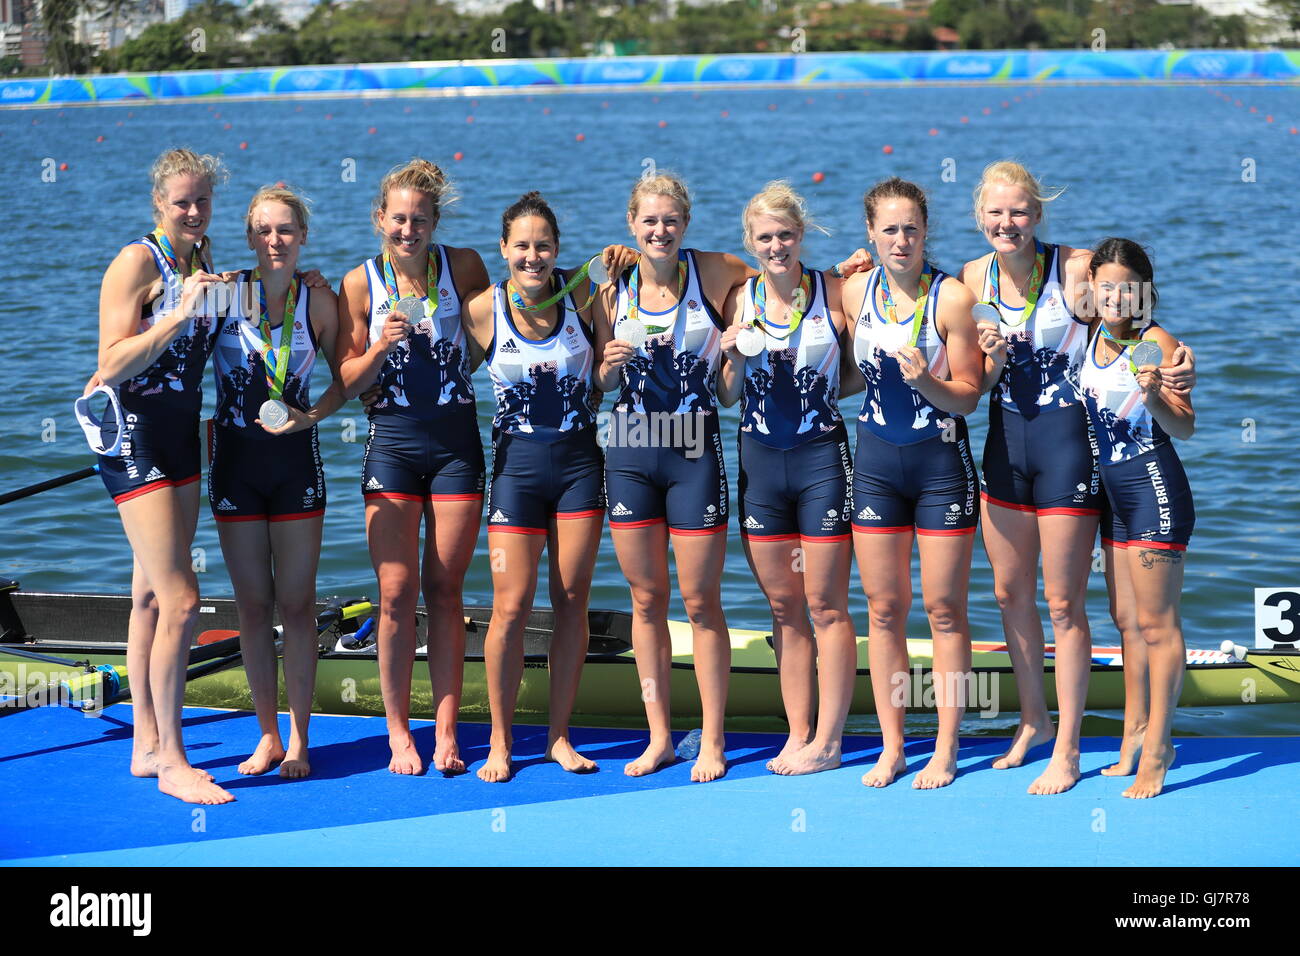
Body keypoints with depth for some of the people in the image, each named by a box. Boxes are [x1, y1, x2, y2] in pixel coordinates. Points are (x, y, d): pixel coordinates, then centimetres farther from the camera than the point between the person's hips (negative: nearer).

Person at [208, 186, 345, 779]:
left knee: (296, 602, 1)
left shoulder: (319, 302, -2)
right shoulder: (223, 294, -4)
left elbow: (345, 379, 7)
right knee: (252, 604, 6)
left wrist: (310, 416, -7)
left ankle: (298, 738, 11)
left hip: (296, 461, 0)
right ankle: (268, 734, 18)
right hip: (234, 461, 1)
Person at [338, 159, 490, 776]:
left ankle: (445, 732, 9)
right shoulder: (360, 284, 0)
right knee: (397, 592, -4)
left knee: (446, 590, 3)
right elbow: (347, 382, -1)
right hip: (392, 441, 0)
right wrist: (381, 347, -17)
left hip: (457, 440, 1)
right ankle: (399, 733, 8)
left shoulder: (463, 267, 0)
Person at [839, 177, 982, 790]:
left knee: (944, 610, 2)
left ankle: (945, 751, 12)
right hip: (876, 461, 4)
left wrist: (926, 380, -26)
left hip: (941, 462, -4)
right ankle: (891, 747, 17)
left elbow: (967, 396, -10)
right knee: (883, 608, 7)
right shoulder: (855, 291, 1)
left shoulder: (951, 297, -12)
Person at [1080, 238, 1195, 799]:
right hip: (1112, 490, 8)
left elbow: (1185, 428, -17)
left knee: (1156, 622, -4)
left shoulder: (1156, 343, -14)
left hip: (1153, 488, -8)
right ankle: (1135, 733, 27)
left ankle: (1156, 749, 1)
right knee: (1127, 619, 16)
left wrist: (1154, 398, -38)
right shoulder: (1091, 337, 6)